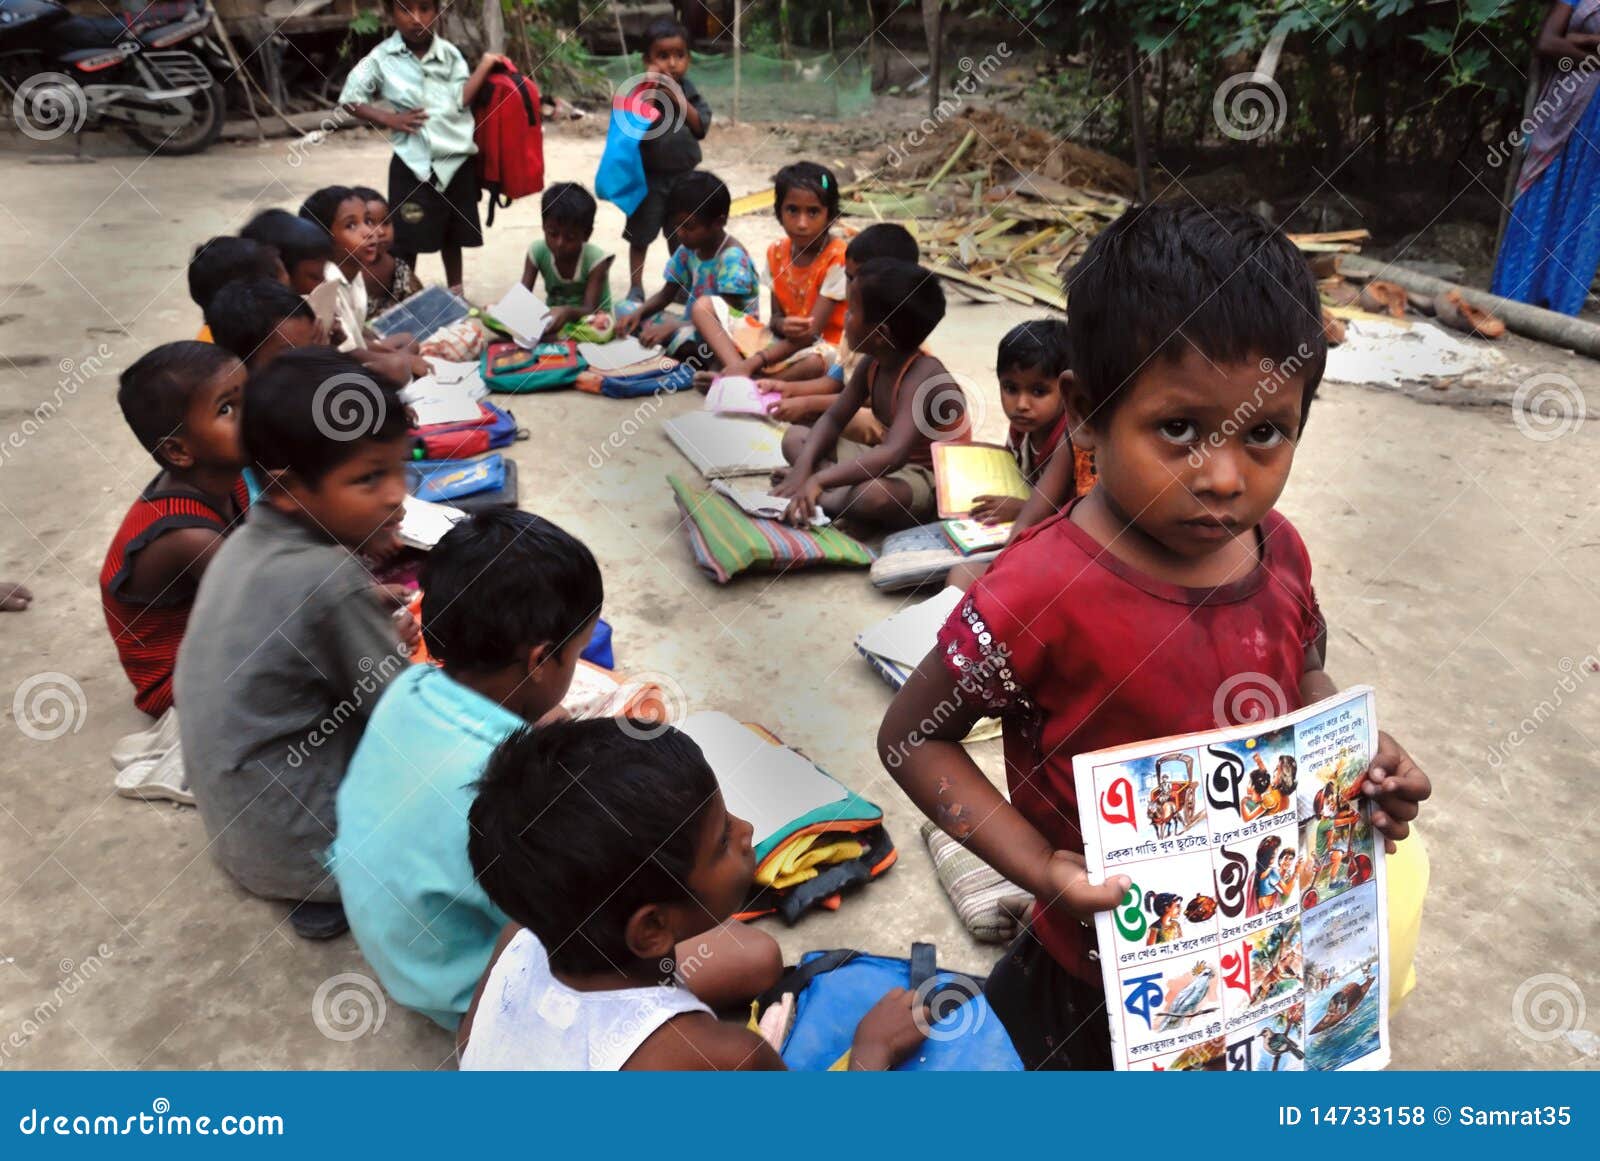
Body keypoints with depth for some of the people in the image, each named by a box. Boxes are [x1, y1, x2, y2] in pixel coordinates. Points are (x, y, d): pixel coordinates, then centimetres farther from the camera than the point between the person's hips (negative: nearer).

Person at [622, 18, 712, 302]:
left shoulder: (689, 90, 0)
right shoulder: (642, 91, -12)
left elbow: (702, 127, -9)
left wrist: (678, 98, -19)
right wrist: (650, 91, -29)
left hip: (684, 176, 4)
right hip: (649, 178, -3)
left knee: (680, 236, 16)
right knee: (640, 236, 6)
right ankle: (636, 287, 18)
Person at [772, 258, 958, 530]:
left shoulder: (921, 377, -27)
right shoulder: (872, 364, -2)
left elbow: (894, 454, -40)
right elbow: (833, 420, 6)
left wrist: (818, 479, -45)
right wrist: (803, 467, -13)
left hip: (931, 479, -8)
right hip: (895, 466, 9)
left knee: (873, 495, -42)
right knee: (795, 438, 6)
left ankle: (819, 499, -12)